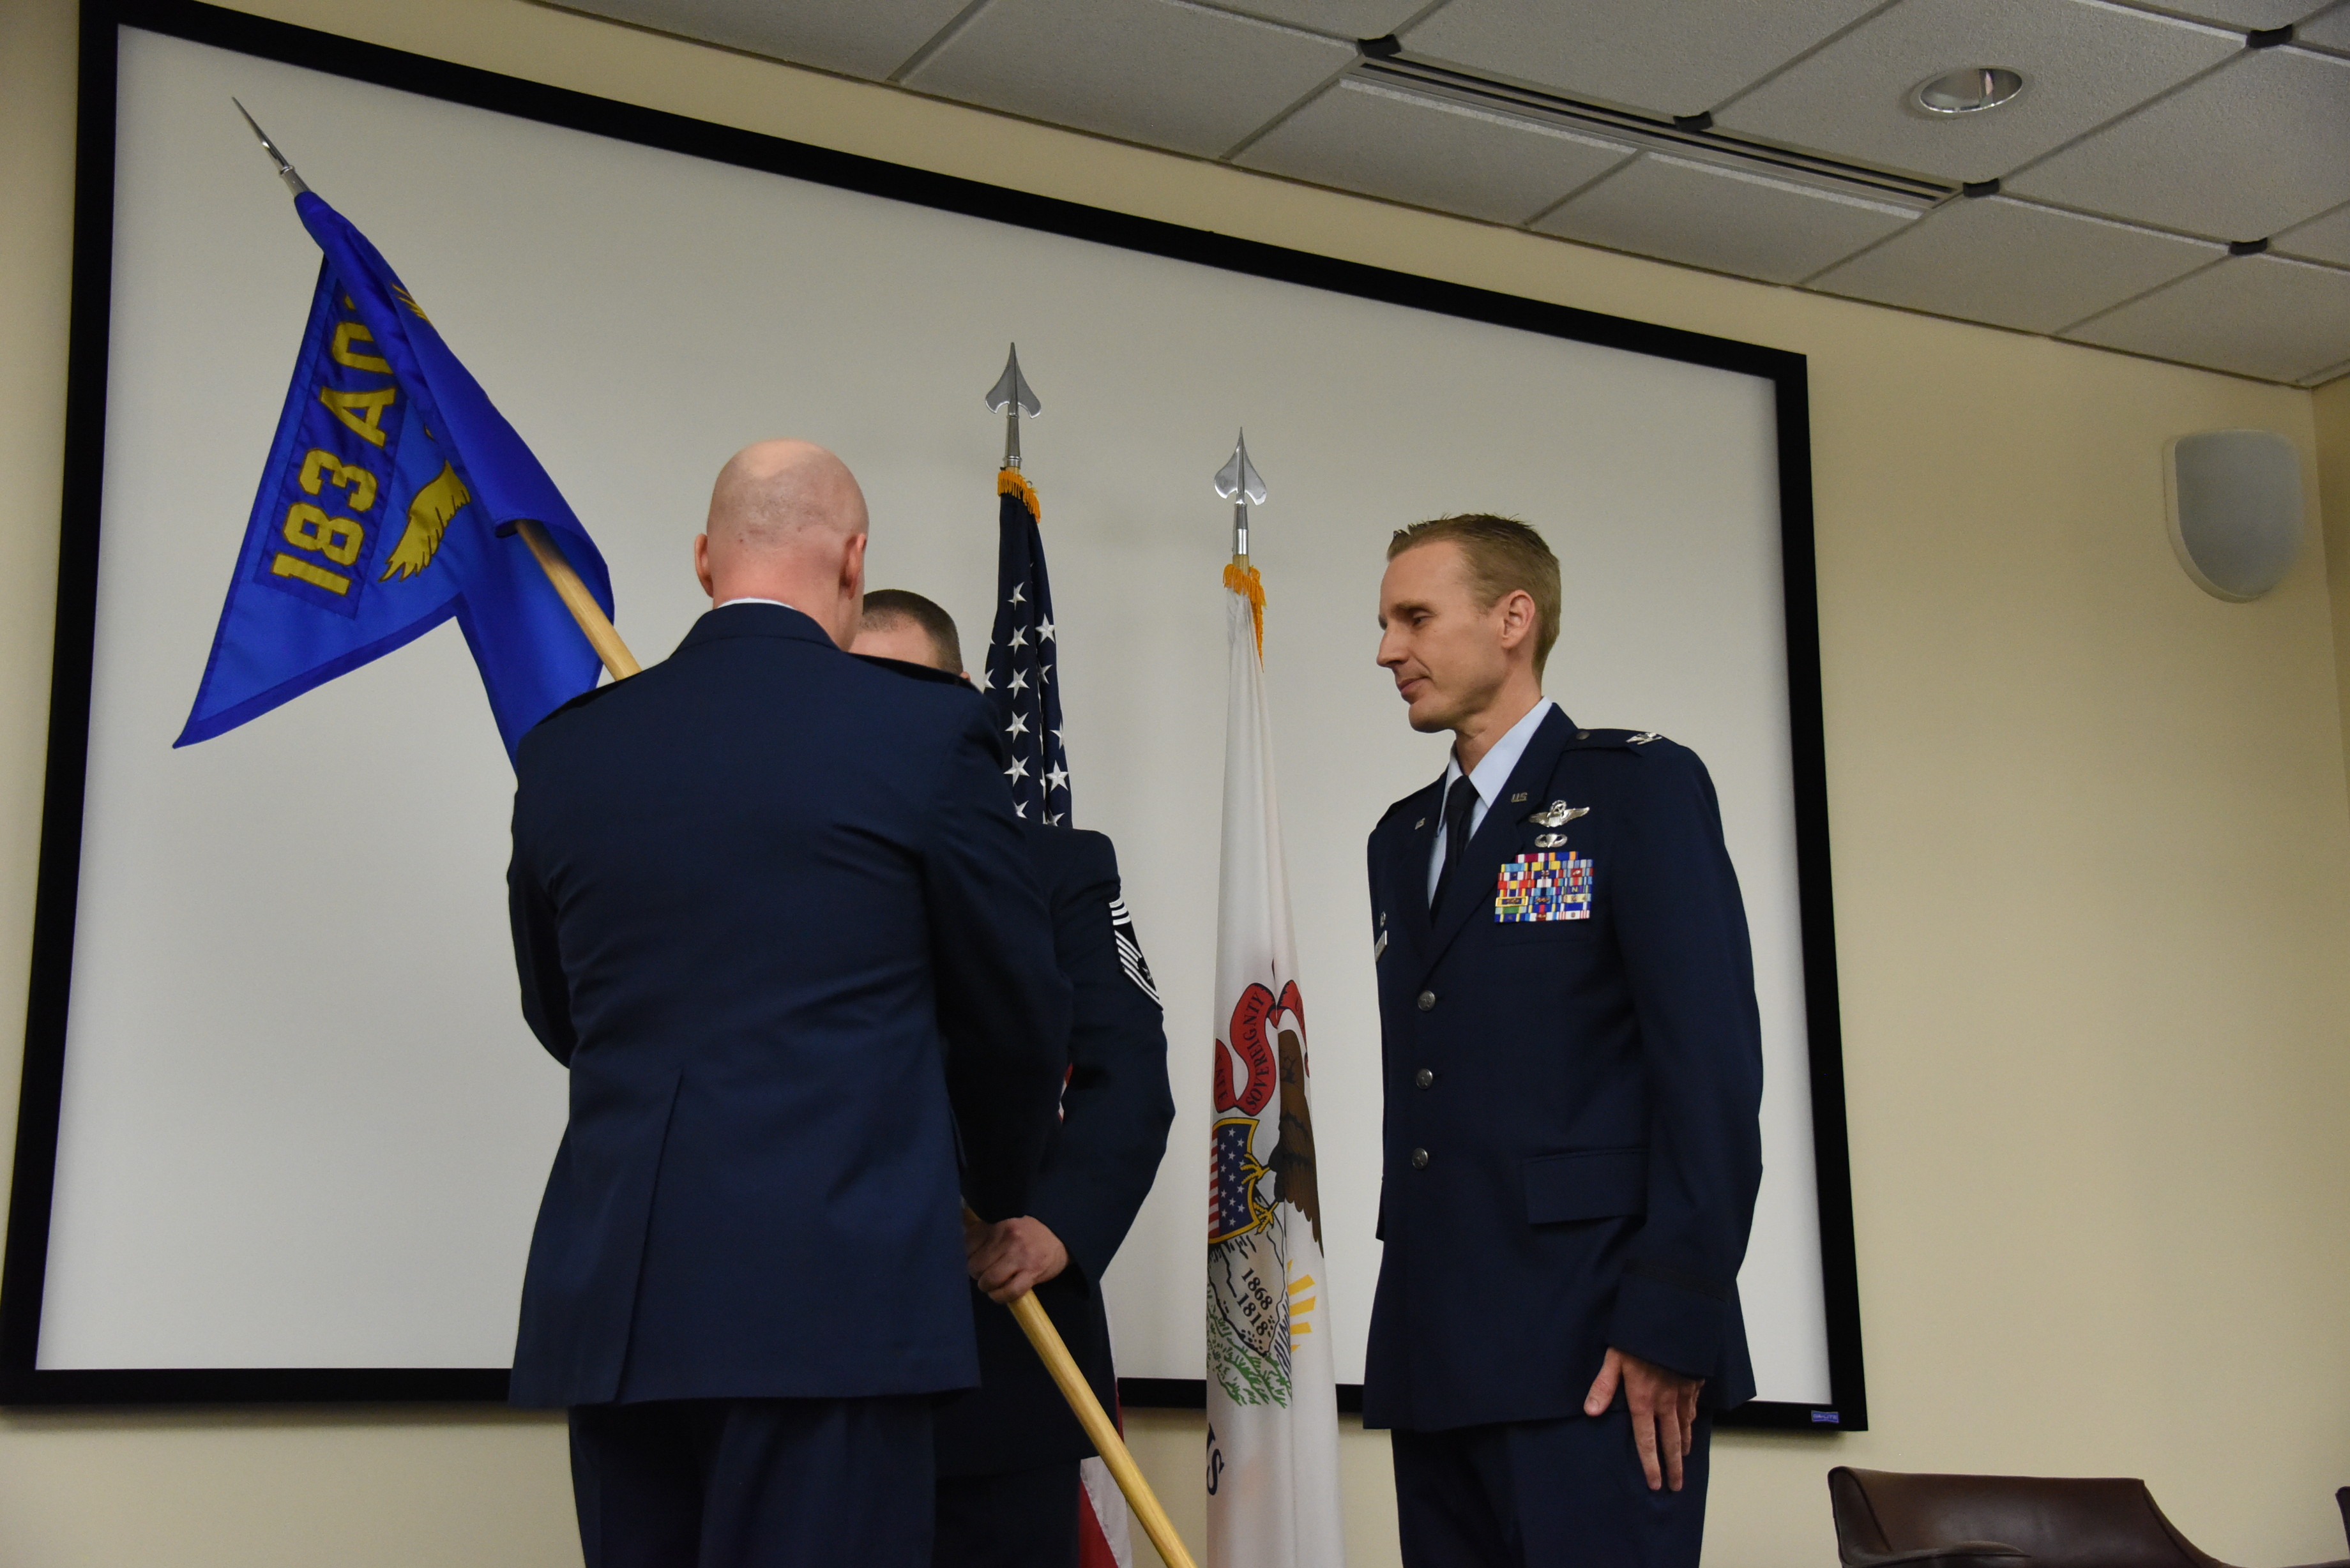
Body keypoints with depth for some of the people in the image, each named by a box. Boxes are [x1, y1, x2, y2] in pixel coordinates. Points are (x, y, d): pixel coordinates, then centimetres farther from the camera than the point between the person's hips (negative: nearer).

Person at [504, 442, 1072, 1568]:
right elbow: (1016, 1017, 7)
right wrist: (999, 1194, 26)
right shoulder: (929, 734, -2)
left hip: (611, 1303, 5)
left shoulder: (566, 753, 9)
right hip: (830, 1301, -4)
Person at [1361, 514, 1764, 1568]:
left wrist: (1671, 1324, -16)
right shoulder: (1401, 836, 20)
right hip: (1435, 1356, 7)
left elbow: (1712, 1064, -10)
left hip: (1592, 1355, -6)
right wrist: (1411, 1318, 11)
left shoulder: (1640, 787, -1)